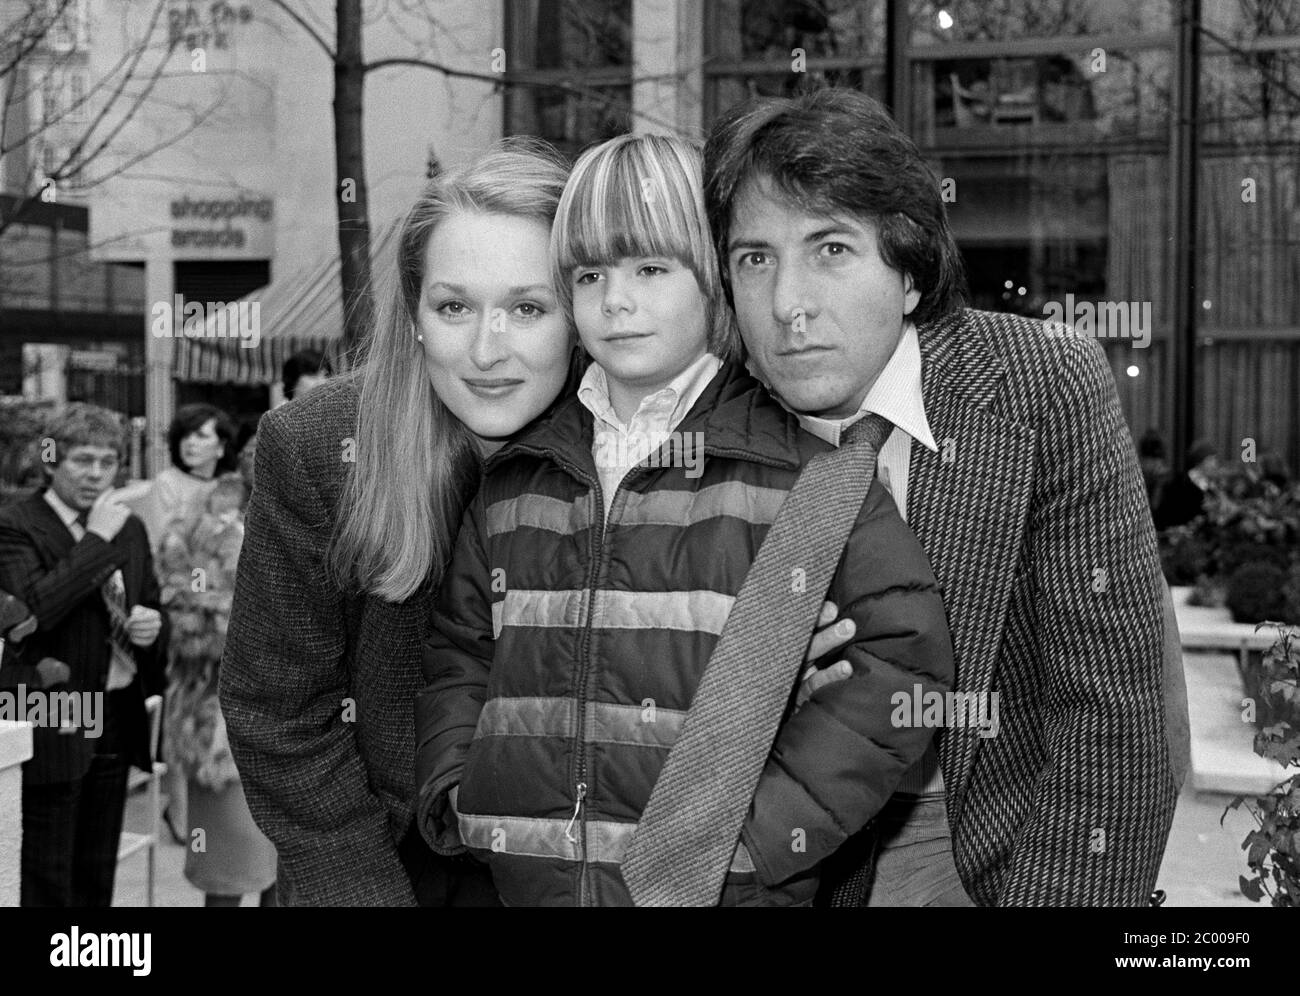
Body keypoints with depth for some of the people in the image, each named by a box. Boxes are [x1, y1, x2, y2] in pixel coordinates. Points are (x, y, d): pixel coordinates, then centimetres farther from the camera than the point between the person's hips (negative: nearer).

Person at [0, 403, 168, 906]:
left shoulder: (129, 528, 12)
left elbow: (152, 611, 23)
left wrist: (154, 626, -1)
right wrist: (97, 540, -19)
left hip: (119, 723, 6)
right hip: (54, 727, -6)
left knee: (98, 873, 15)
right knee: (48, 879, 0)